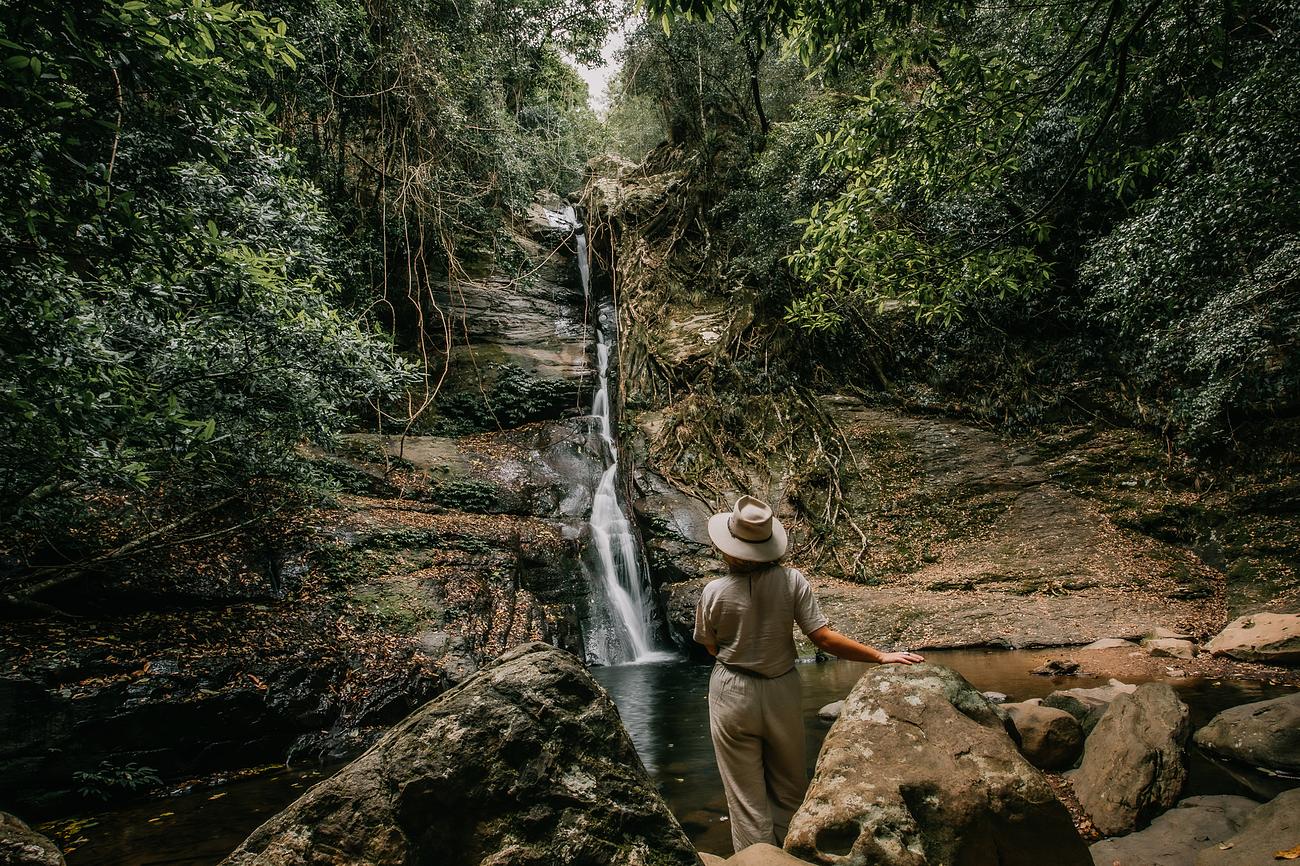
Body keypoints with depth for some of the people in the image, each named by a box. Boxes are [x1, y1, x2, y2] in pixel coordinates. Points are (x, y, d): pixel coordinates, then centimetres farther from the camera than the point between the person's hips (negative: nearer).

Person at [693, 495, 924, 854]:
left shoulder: (714, 592, -16)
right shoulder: (791, 581, -14)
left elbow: (710, 647, -1)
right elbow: (824, 638, -15)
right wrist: (881, 656, -7)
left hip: (733, 696, -2)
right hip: (782, 692, 2)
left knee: (746, 797, 13)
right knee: (789, 788, 23)